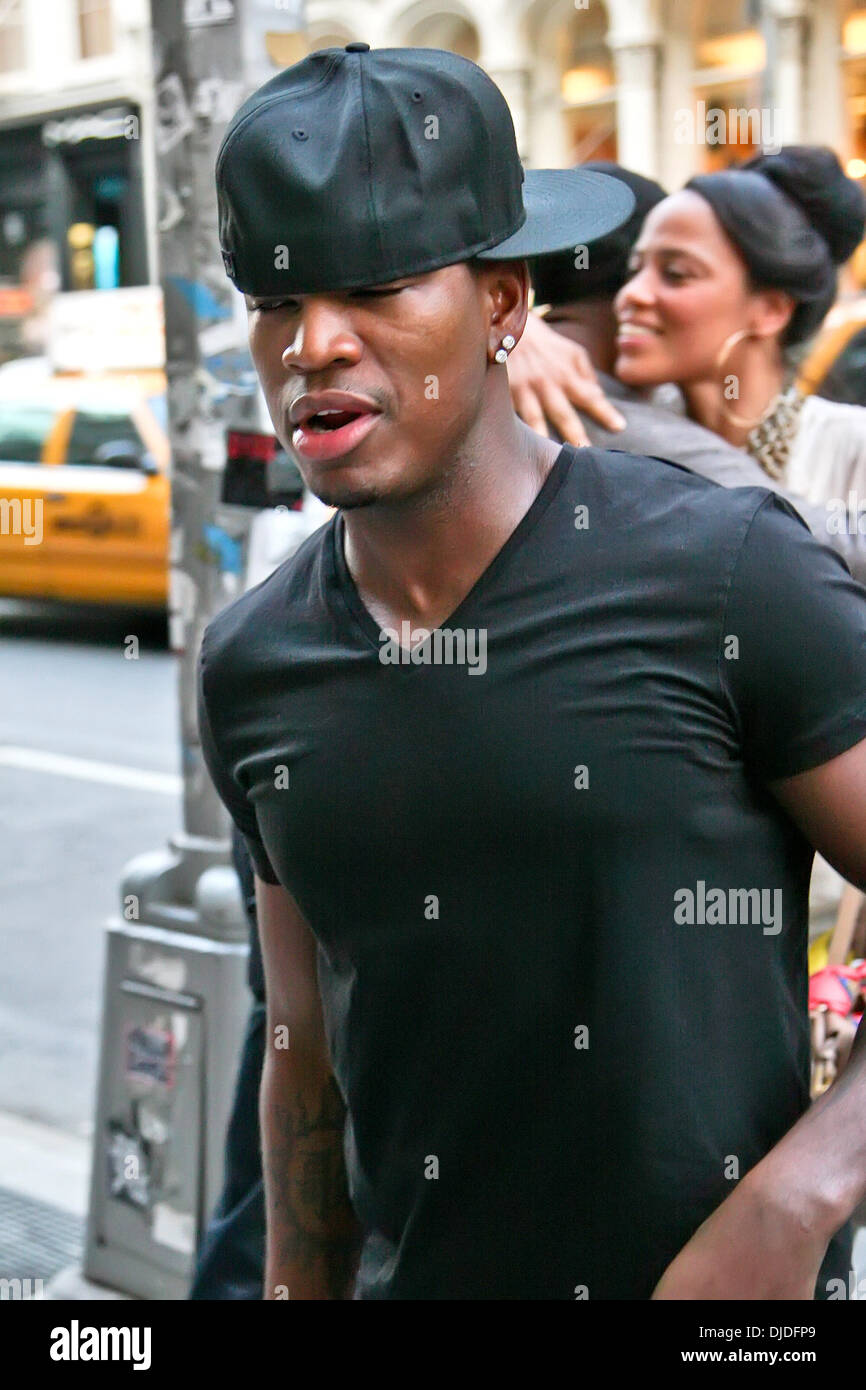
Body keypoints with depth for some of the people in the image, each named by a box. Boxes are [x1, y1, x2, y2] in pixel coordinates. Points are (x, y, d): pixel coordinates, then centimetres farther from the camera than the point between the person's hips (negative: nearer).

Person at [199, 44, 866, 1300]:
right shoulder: (250, 670, -1)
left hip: (725, 1283, -4)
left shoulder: (726, 575, -16)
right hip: (411, 1272, 4)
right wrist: (298, 1291, 12)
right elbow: (309, 1048, 9)